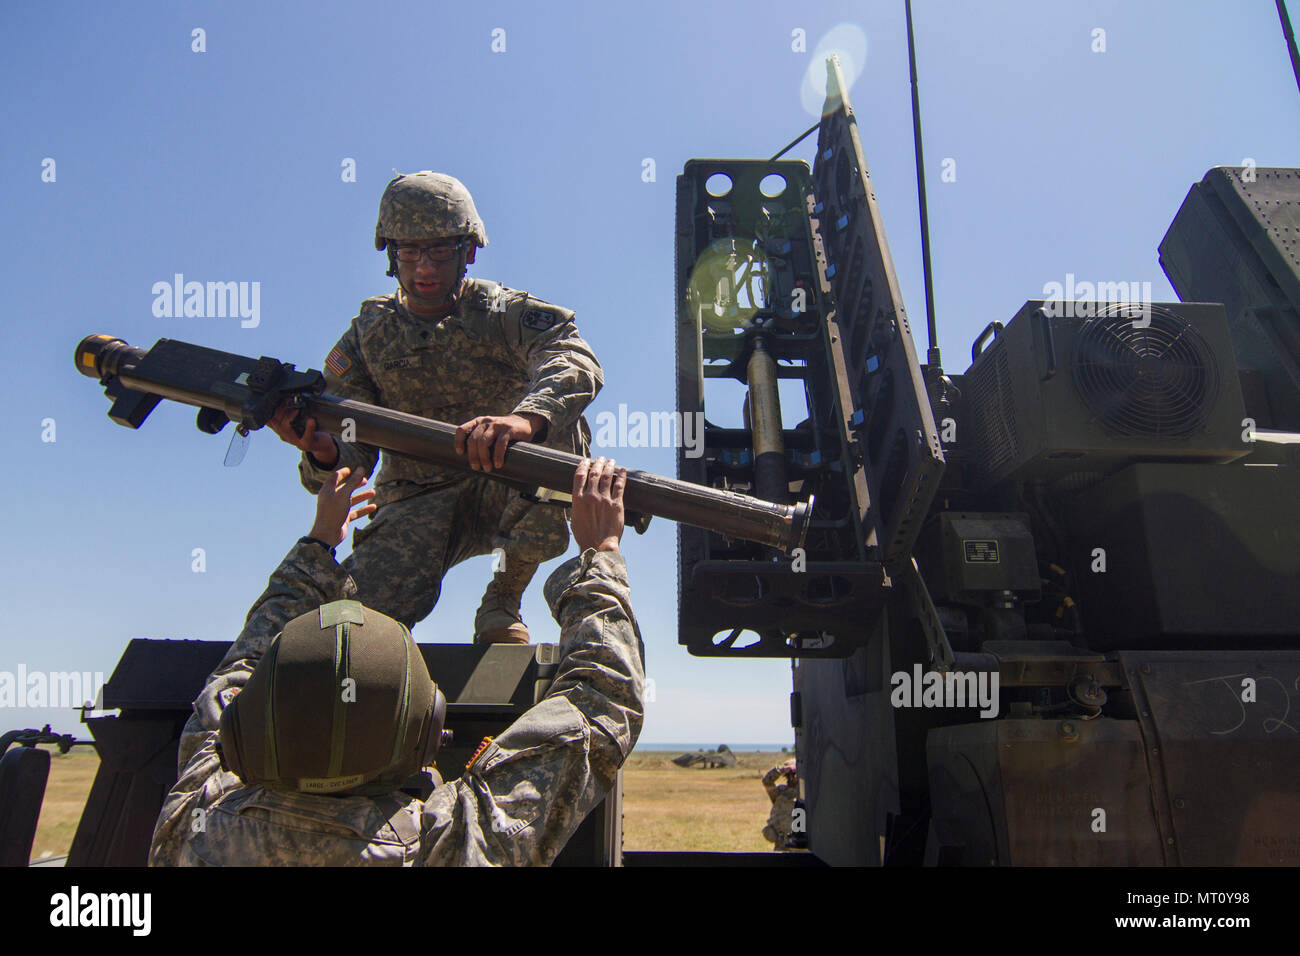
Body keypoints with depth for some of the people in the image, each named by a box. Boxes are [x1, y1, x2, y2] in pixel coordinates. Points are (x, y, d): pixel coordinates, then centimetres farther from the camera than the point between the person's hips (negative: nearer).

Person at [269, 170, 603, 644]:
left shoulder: (504, 312, -3)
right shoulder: (368, 335, 5)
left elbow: (576, 362, -26)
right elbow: (351, 450, -3)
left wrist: (524, 418, -49)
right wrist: (322, 450, -29)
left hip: (507, 489, 1)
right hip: (417, 503, 0)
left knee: (557, 428, -32)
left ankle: (503, 599, -16)